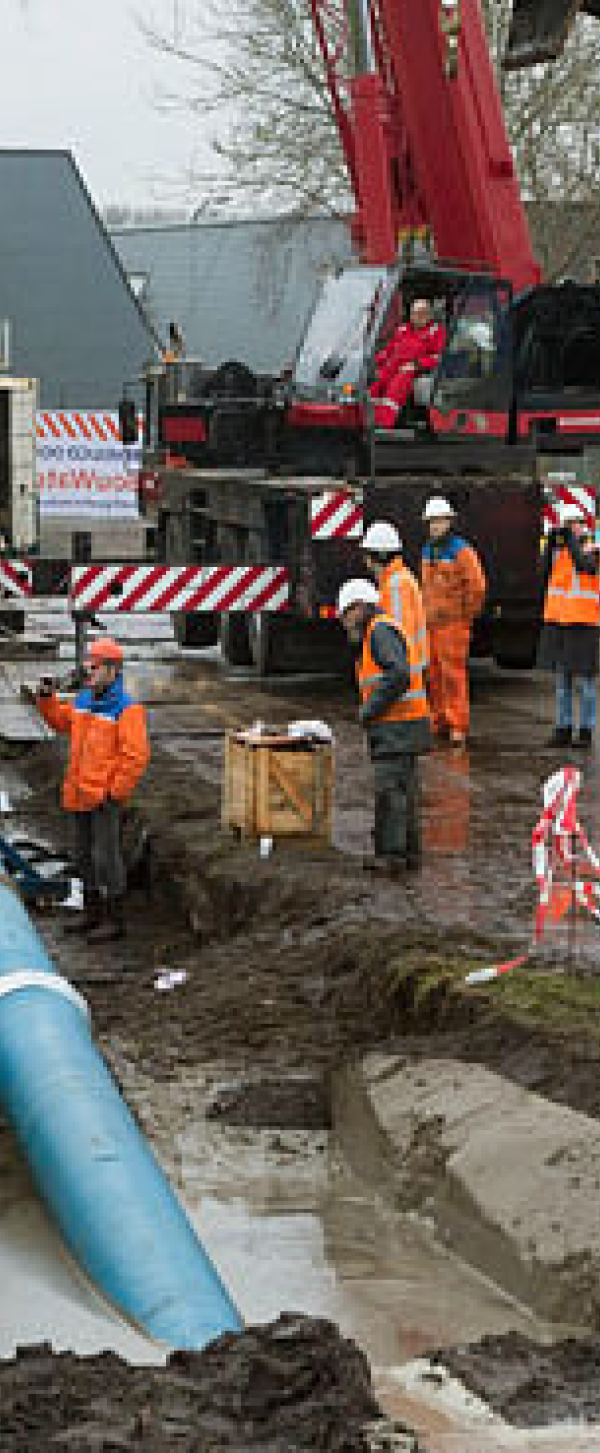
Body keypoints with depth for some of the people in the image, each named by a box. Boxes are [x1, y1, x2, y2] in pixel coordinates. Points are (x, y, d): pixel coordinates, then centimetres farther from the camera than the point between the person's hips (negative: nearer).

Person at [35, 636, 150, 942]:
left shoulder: (126, 709, -14)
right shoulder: (85, 699, 10)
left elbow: (137, 756, -17)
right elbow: (60, 720, 28)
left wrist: (116, 793, -17)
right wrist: (46, 698, 9)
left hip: (106, 796, -8)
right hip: (80, 794, 8)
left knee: (106, 856, -5)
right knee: (85, 854, 14)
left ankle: (114, 919, 3)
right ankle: (92, 911, 26)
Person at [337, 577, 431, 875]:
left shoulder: (380, 630, -13)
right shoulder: (386, 632, 19)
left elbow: (399, 675, -25)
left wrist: (369, 709, -18)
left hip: (397, 727, -10)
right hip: (405, 727, 10)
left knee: (389, 789, -9)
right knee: (403, 790, 11)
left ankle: (391, 853, -10)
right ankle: (409, 851, 14)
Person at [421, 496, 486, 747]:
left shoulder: (461, 551, -10)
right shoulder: (428, 552, 13)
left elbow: (477, 587, -13)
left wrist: (465, 617, -9)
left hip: (453, 624, -8)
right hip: (431, 624, 8)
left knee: (453, 674, -9)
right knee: (434, 676, 10)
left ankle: (459, 728, -7)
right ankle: (440, 722, 19)